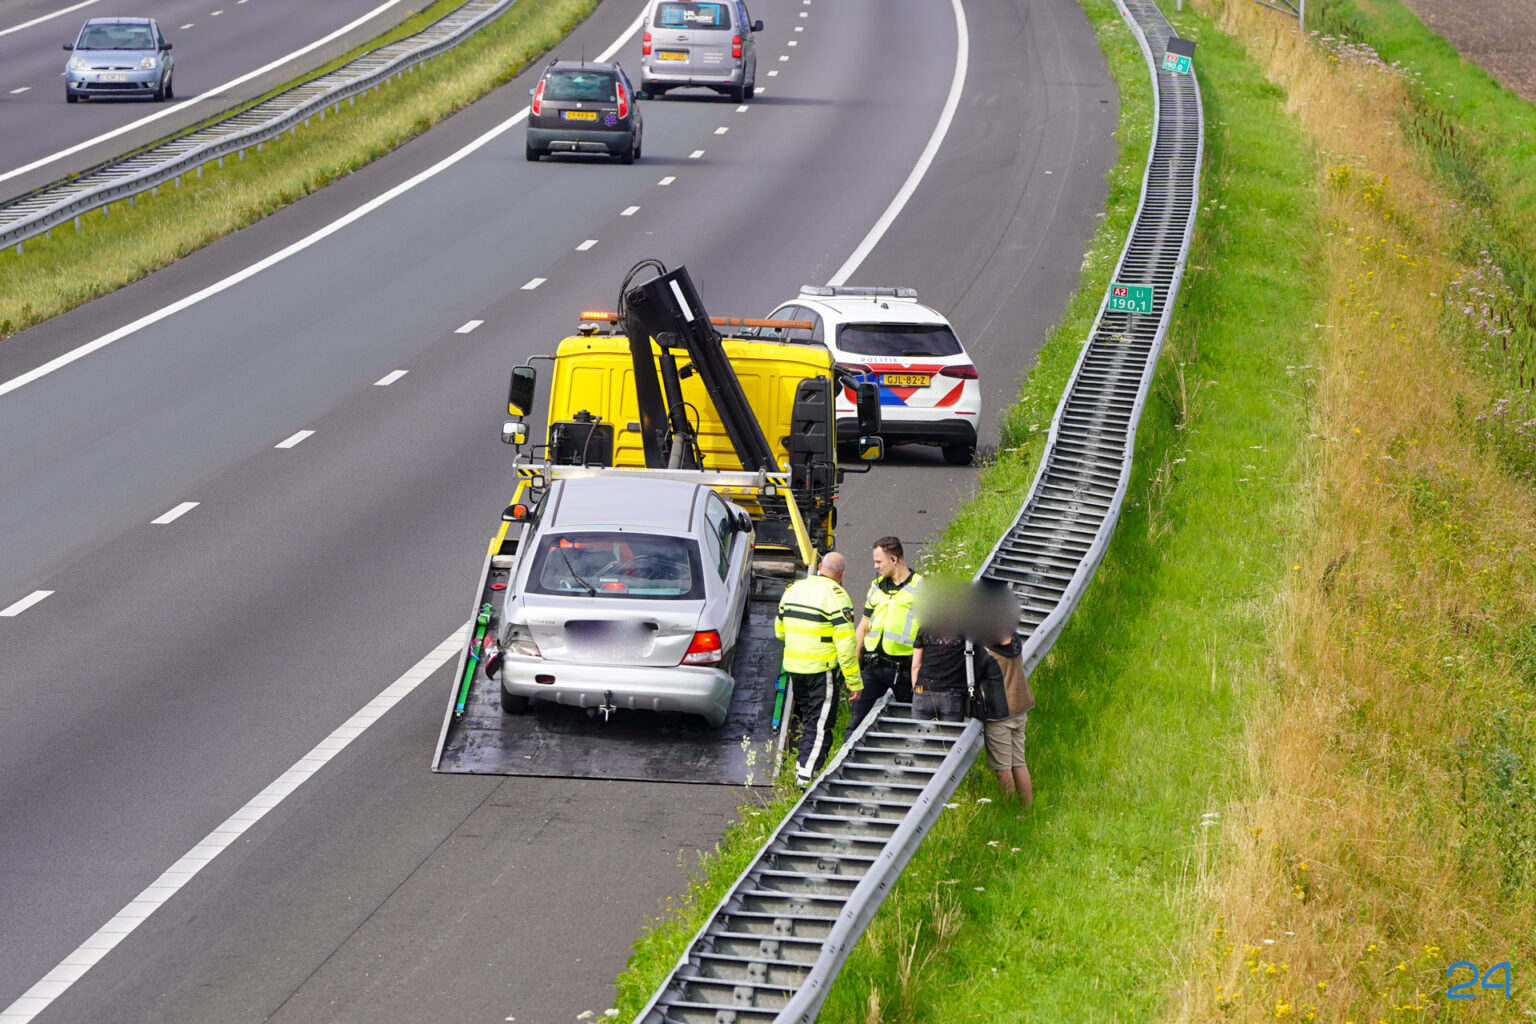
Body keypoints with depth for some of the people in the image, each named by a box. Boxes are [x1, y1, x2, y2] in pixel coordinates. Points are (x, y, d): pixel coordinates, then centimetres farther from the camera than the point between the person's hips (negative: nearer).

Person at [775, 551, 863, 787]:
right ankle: (806, 777, -9)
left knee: (806, 721, 20)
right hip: (822, 670, -7)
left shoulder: (793, 590, 9)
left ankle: (801, 767, 24)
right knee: (819, 725, -3)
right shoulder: (835, 595, -14)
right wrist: (854, 682, -13)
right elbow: (846, 643, -17)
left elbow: (780, 631, 20)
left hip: (793, 668, 7)